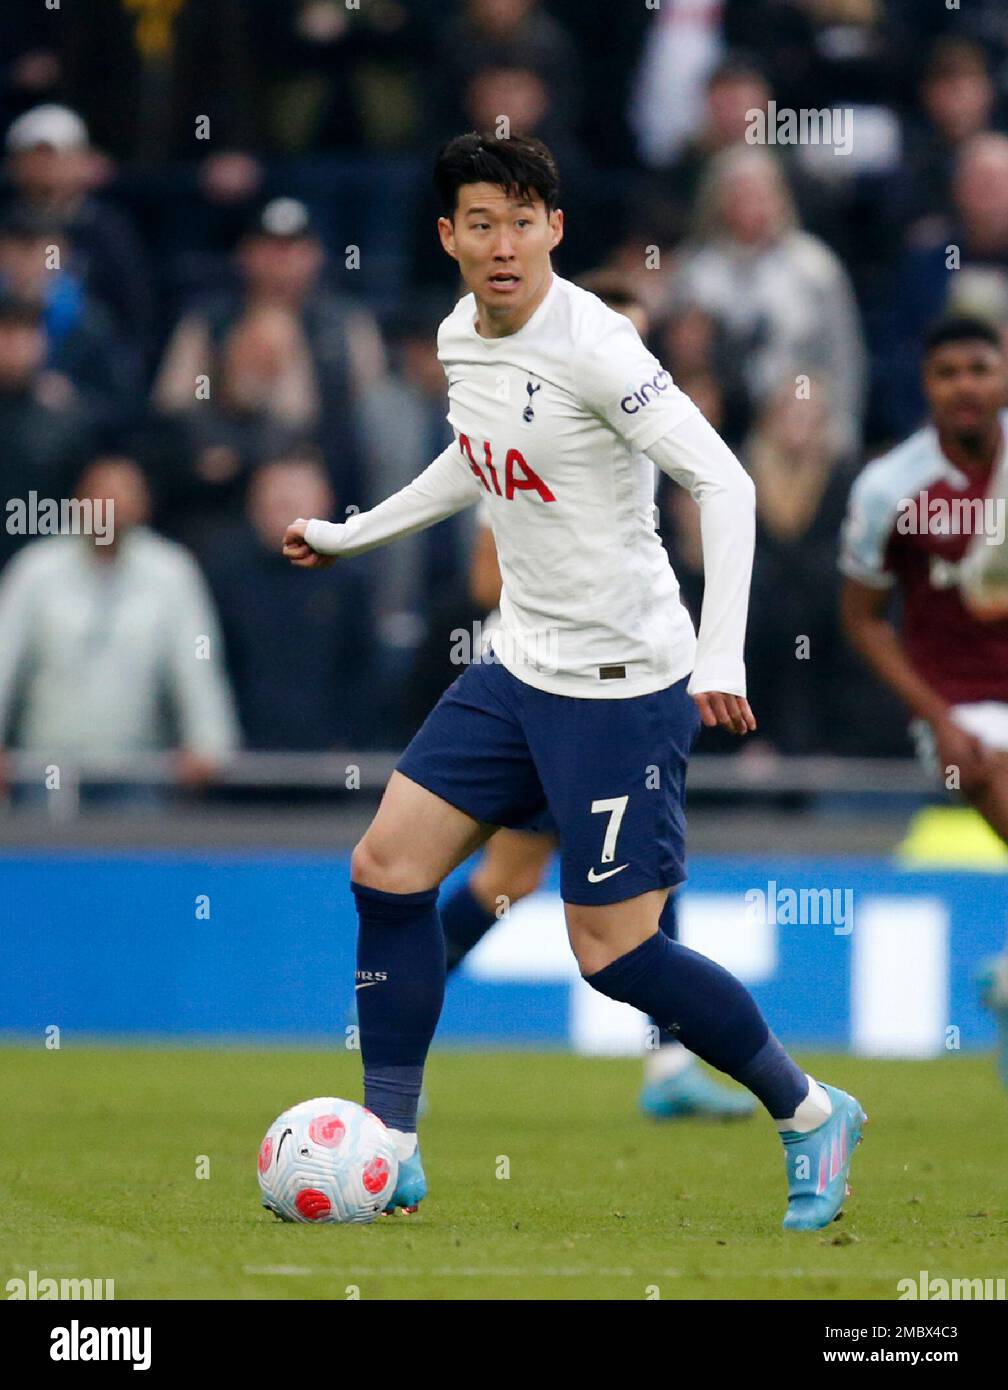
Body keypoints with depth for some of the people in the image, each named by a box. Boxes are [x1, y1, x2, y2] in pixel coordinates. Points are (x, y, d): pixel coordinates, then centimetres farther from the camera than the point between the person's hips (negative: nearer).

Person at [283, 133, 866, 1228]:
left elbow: (722, 481, -23)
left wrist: (721, 654, -31)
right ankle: (389, 1150, 10)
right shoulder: (459, 339, 5)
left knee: (612, 952, -6)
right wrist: (352, 533, 33)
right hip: (519, 671, 8)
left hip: (624, 685, -8)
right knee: (387, 868, 2)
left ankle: (810, 1116, 13)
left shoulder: (591, 344, -20)